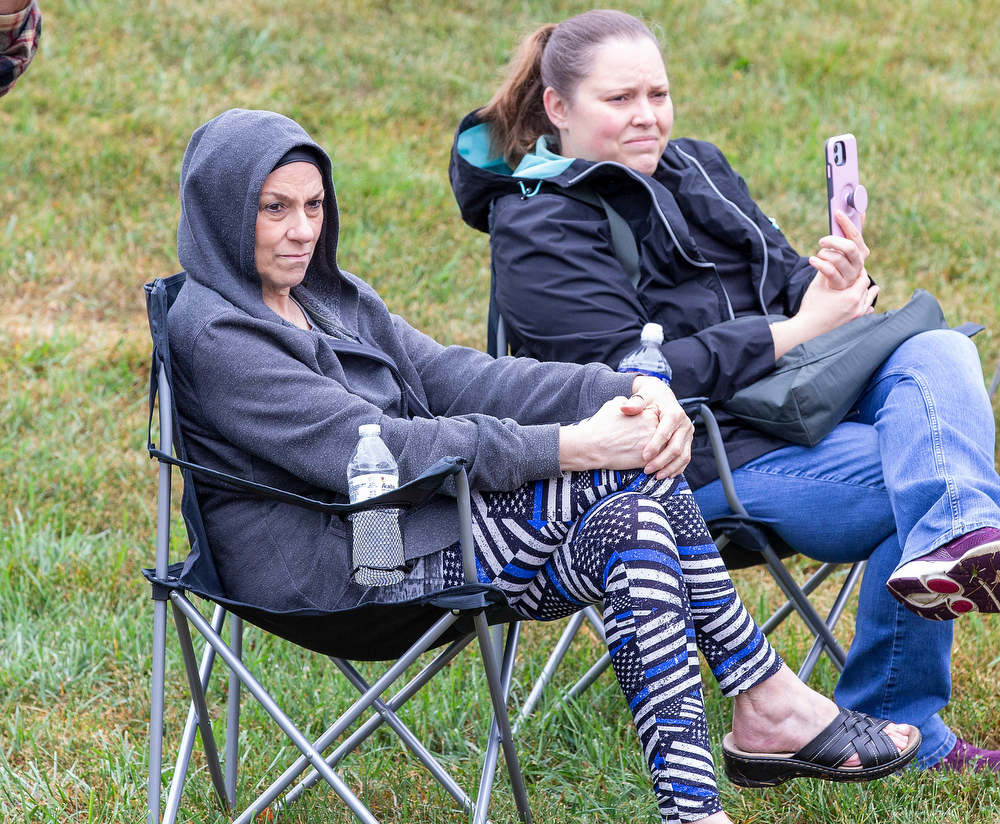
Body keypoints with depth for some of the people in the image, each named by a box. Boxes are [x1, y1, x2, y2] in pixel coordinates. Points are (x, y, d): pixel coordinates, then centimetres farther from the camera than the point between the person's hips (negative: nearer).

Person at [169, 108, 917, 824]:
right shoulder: (212, 334, -12)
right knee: (626, 473, -18)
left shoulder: (330, 300, 17)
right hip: (334, 574, -9)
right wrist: (568, 447, -22)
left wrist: (633, 390, -9)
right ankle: (773, 703, -11)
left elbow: (453, 377, 6)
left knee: (631, 521, -16)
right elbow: (373, 450, -21)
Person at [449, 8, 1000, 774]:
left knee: (938, 352, -25)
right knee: (930, 471, -25)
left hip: (797, 403, 7)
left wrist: (831, 287, -10)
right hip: (700, 462, -7)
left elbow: (782, 279, 17)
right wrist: (796, 332, -16)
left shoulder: (696, 168, 19)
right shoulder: (535, 232, -4)